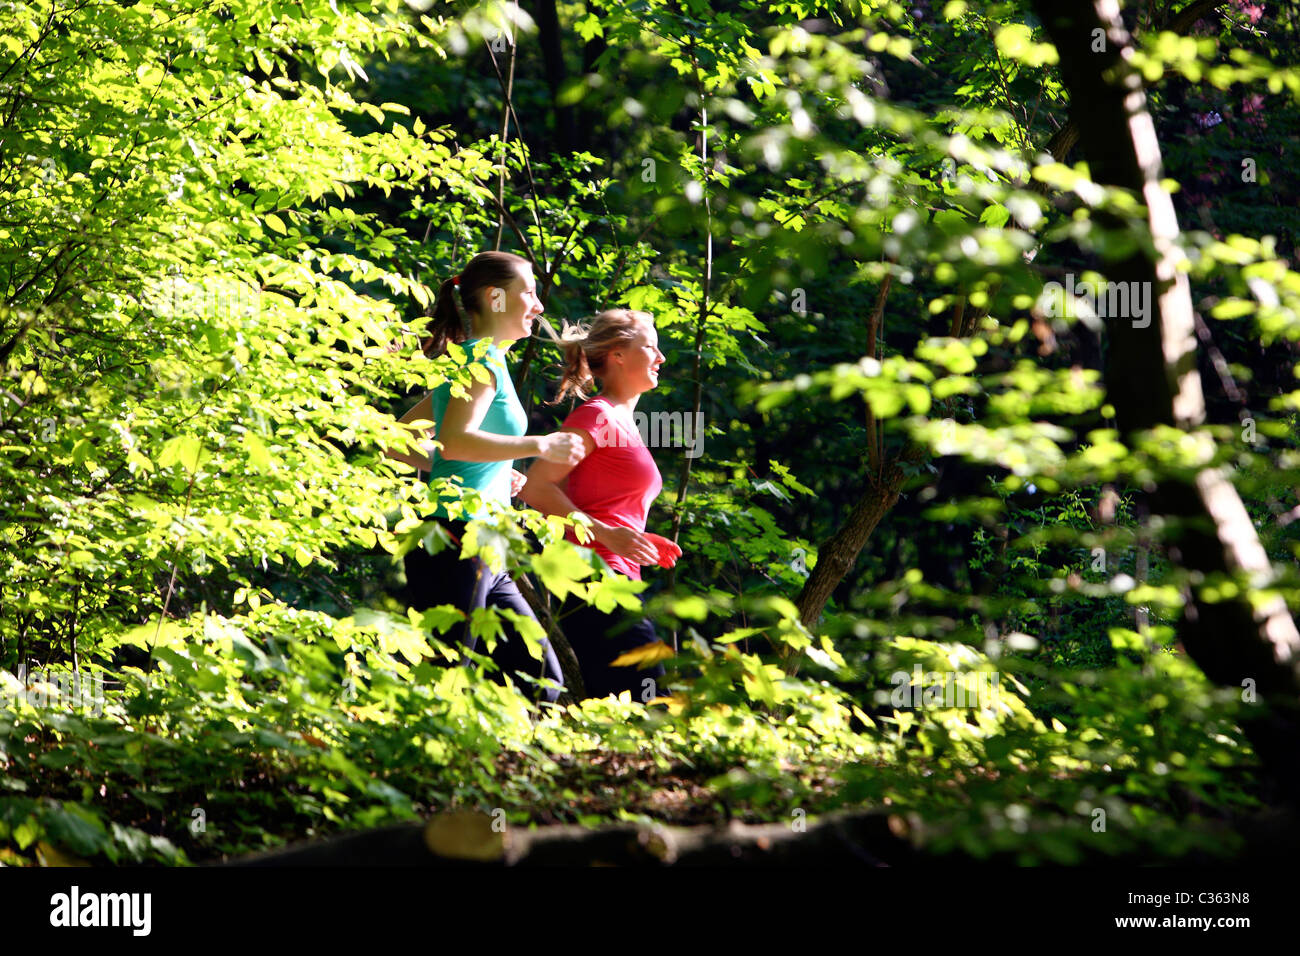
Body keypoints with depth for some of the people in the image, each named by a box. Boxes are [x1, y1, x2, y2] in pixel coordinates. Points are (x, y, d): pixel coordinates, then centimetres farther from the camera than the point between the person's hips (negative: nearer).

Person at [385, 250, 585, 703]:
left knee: (541, 682, 10)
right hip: (456, 542, -10)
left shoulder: (471, 361, 20)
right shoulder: (484, 359, -8)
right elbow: (455, 440, -25)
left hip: (484, 560, 10)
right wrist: (540, 446, -17)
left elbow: (399, 445, 24)